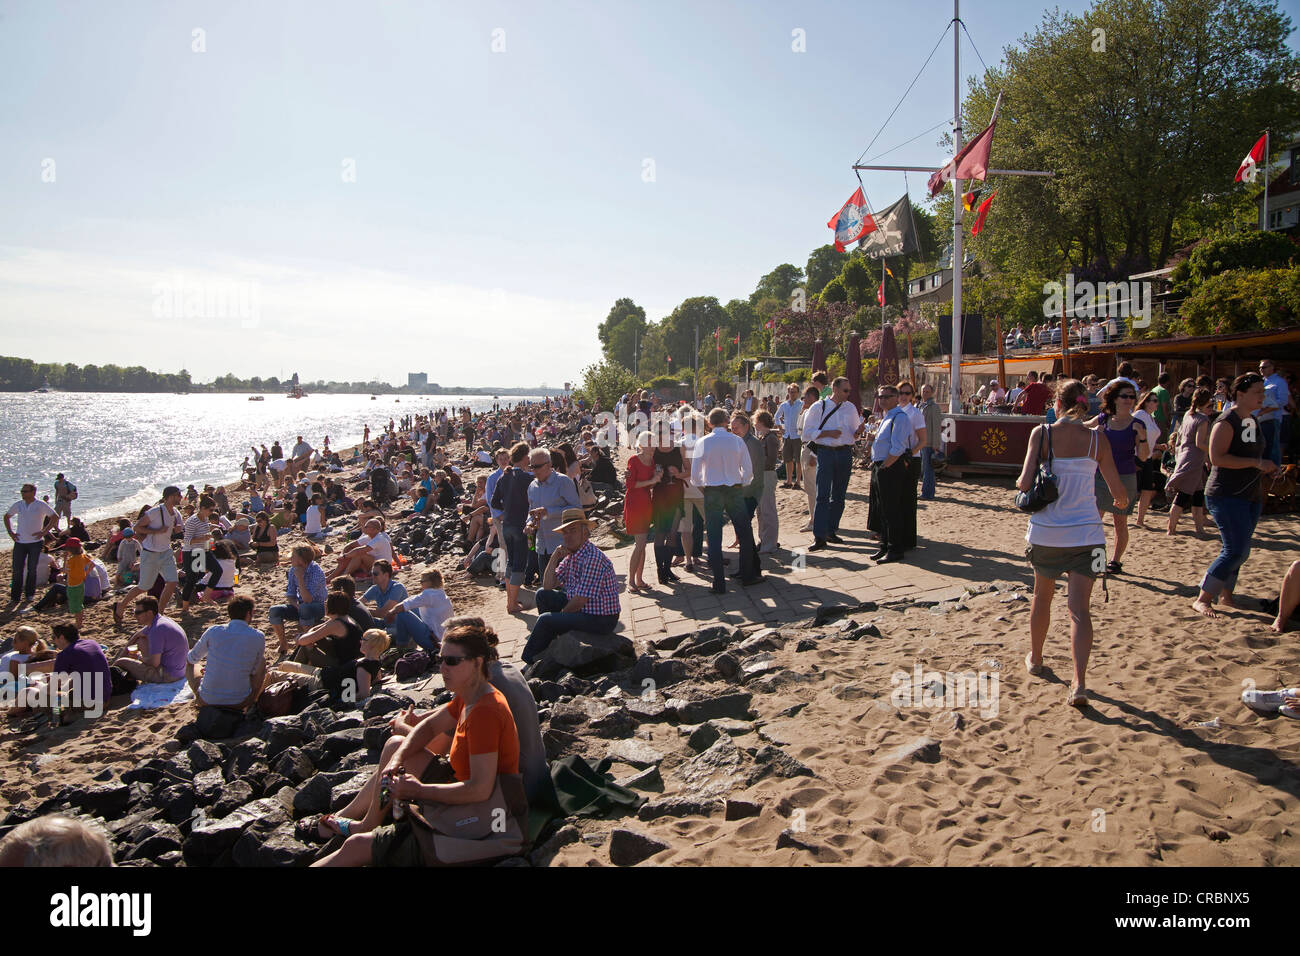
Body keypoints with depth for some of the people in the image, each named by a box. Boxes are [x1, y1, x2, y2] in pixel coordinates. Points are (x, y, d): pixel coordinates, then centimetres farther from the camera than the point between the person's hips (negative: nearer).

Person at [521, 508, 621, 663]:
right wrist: (554, 557, -6)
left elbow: (580, 601, -23)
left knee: (545, 619, -13)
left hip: (600, 620, -10)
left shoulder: (593, 558, -24)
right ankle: (550, 642, 19)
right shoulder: (570, 555, 6)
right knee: (543, 595, 12)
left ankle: (527, 660, 10)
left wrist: (561, 614, -6)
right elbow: (548, 586, 6)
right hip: (583, 609, 10)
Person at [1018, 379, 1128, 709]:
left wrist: (1020, 484, 13)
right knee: (1079, 608, -2)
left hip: (1046, 531, 0)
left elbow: (1025, 483, -11)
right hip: (1086, 532, 0)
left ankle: (1035, 659, 39)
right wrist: (1122, 501, 29)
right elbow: (1118, 491, 5)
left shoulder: (1041, 434, -5)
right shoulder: (1097, 439, 0)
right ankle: (1079, 683, -13)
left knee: (1042, 597, 21)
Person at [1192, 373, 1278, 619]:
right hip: (1226, 496, -9)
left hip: (1251, 497, 9)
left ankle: (1225, 595, 27)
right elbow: (1217, 457, -24)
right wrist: (1257, 463, -23)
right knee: (1236, 551, -14)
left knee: (1239, 551, 13)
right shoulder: (1227, 422, -13)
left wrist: (1265, 468, 12)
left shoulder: (1252, 421, 14)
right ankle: (1202, 599, -7)